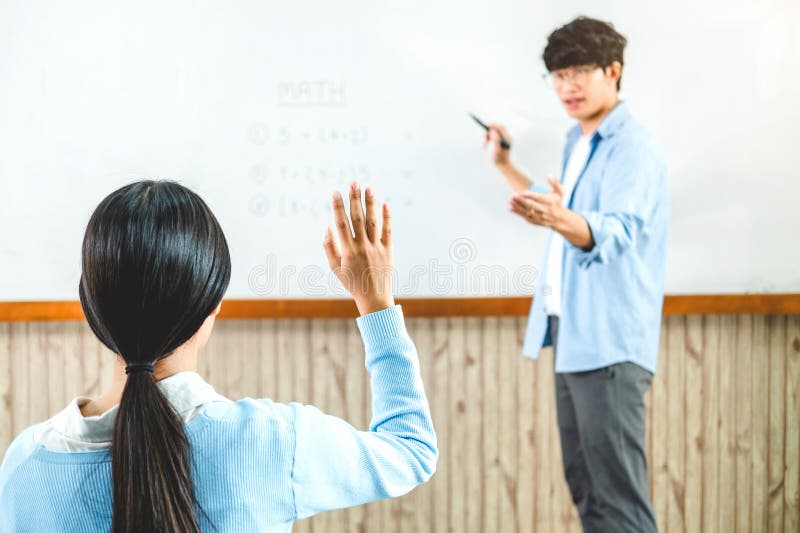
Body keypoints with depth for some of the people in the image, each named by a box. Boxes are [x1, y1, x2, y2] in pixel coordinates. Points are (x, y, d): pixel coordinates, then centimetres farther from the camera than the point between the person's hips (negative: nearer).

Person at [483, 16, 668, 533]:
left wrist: (559, 218, -50)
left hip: (609, 341, -10)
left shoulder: (635, 147, -13)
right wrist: (505, 166, 32)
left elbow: (614, 232, -30)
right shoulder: (578, 141, 15)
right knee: (585, 485, 17)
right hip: (574, 336, 10)